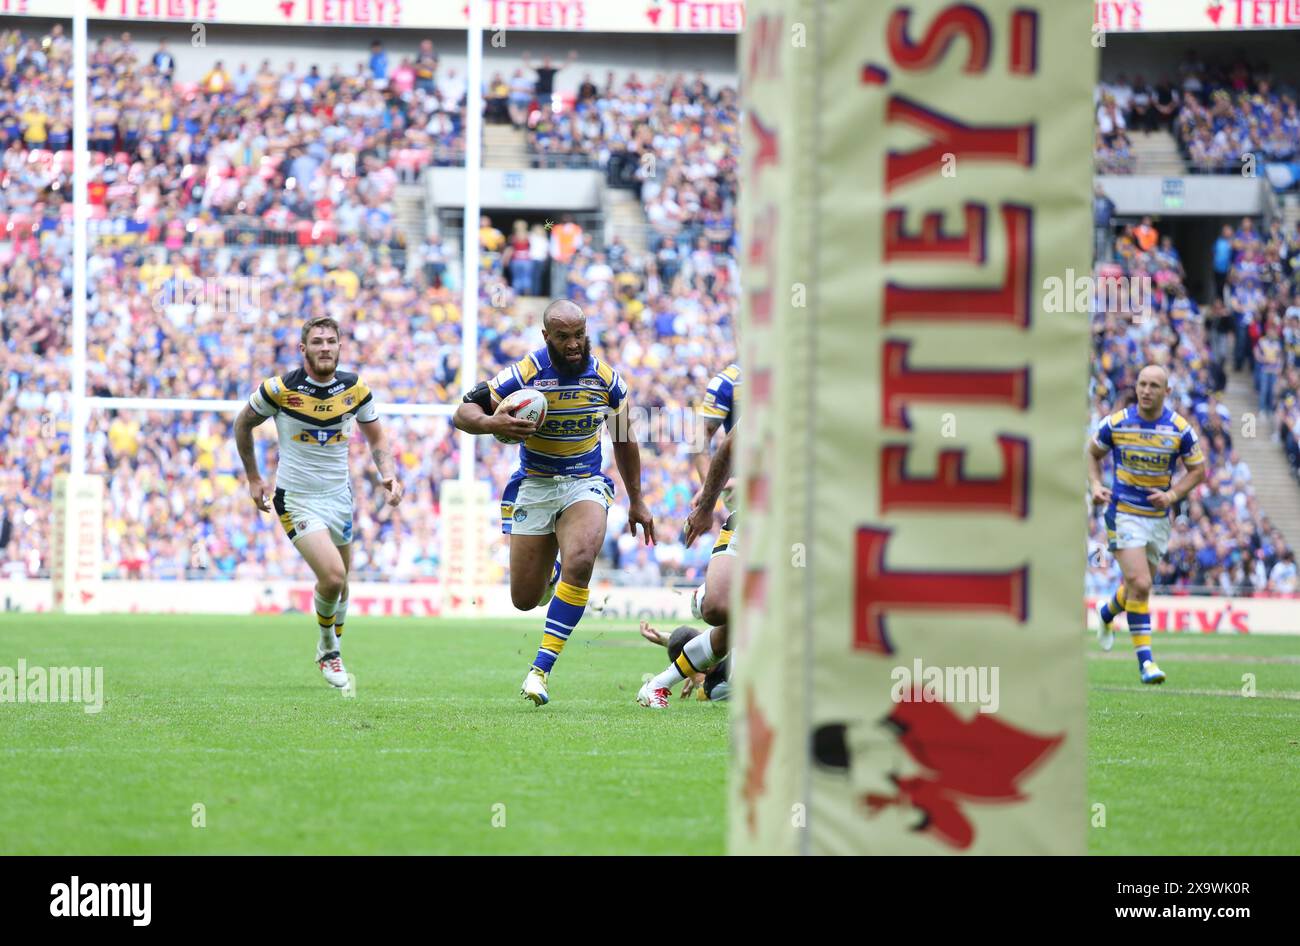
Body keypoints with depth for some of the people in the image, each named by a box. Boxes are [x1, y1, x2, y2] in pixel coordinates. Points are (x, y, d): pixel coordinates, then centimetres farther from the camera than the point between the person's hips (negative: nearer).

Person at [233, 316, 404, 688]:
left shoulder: (355, 388, -3)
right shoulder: (281, 389, -14)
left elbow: (376, 438, 11)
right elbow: (243, 424, 3)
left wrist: (389, 476, -6)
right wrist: (253, 478, 7)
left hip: (339, 496, 4)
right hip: (296, 500, -4)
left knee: (339, 584, 12)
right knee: (333, 576, -19)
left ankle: (329, 652, 36)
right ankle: (329, 647, 7)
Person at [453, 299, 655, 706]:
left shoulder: (606, 379, -7)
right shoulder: (524, 374, -15)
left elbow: (624, 439, 9)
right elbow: (462, 413, -10)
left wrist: (636, 501, 14)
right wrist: (490, 422, -34)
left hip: (585, 485, 0)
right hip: (533, 486, 0)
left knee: (580, 561, -30)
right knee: (525, 600, 1)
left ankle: (541, 670, -23)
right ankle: (553, 574, 42)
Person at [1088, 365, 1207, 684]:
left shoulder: (1180, 429, -6)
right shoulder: (1116, 423, -7)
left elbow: (1198, 470, 3)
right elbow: (1092, 453, 9)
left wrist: (1172, 495, -13)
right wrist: (1096, 485, -8)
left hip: (1159, 517, 3)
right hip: (1123, 513, -3)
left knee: (1138, 586, 15)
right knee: (1140, 585, -17)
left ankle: (1107, 613, 49)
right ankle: (1145, 660, -13)